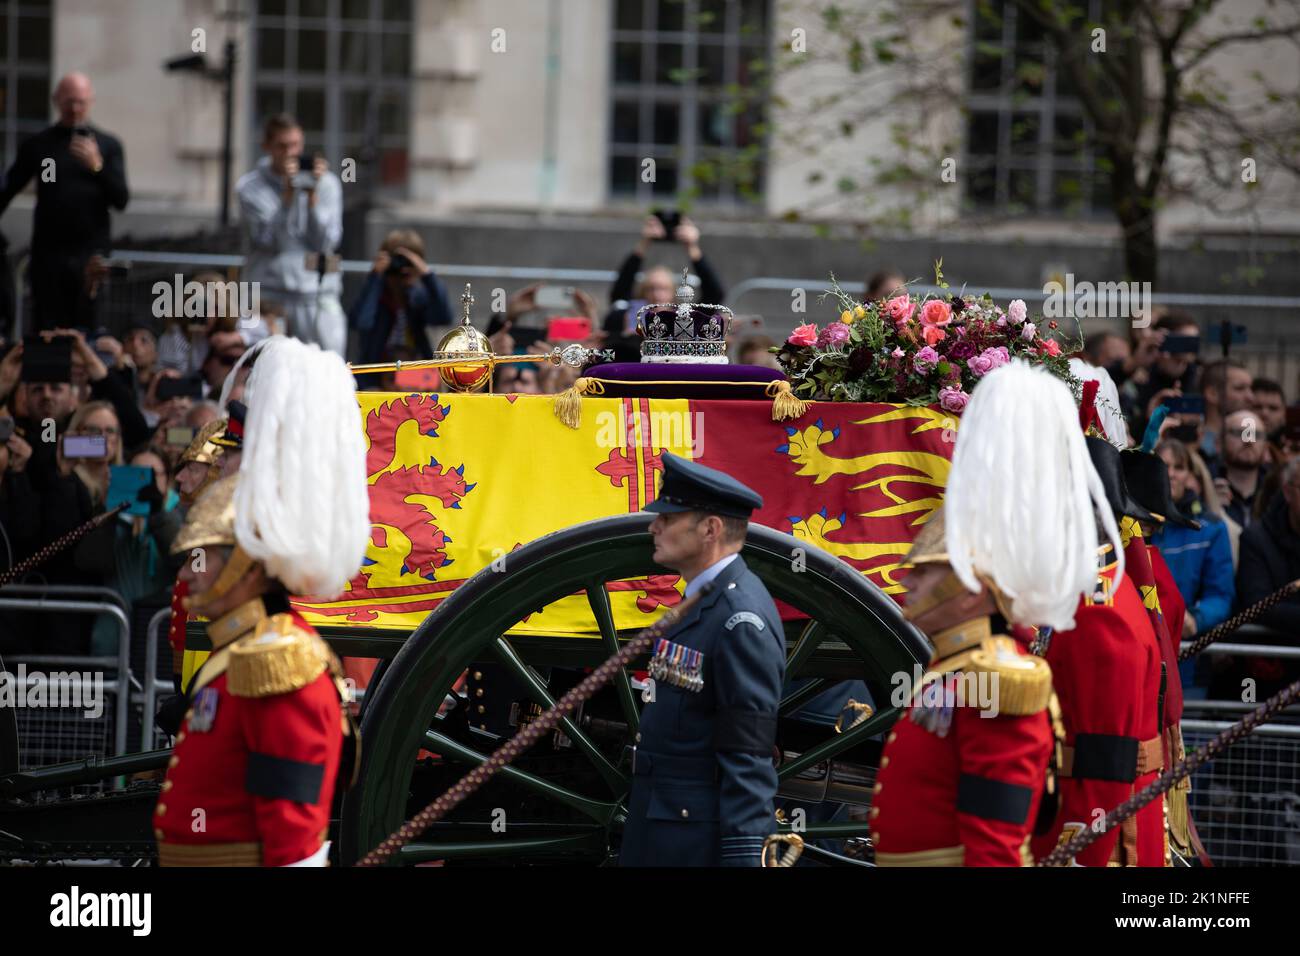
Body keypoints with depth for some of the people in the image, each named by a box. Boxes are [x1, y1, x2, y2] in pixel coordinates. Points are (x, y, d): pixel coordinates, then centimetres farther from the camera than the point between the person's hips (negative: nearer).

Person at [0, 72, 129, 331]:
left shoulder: (108, 145, 9)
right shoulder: (38, 145, 9)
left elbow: (121, 200, 0)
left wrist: (98, 167, -16)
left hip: (91, 253, 0)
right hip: (48, 252, 0)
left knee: (90, 330, -5)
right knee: (47, 332, -2)